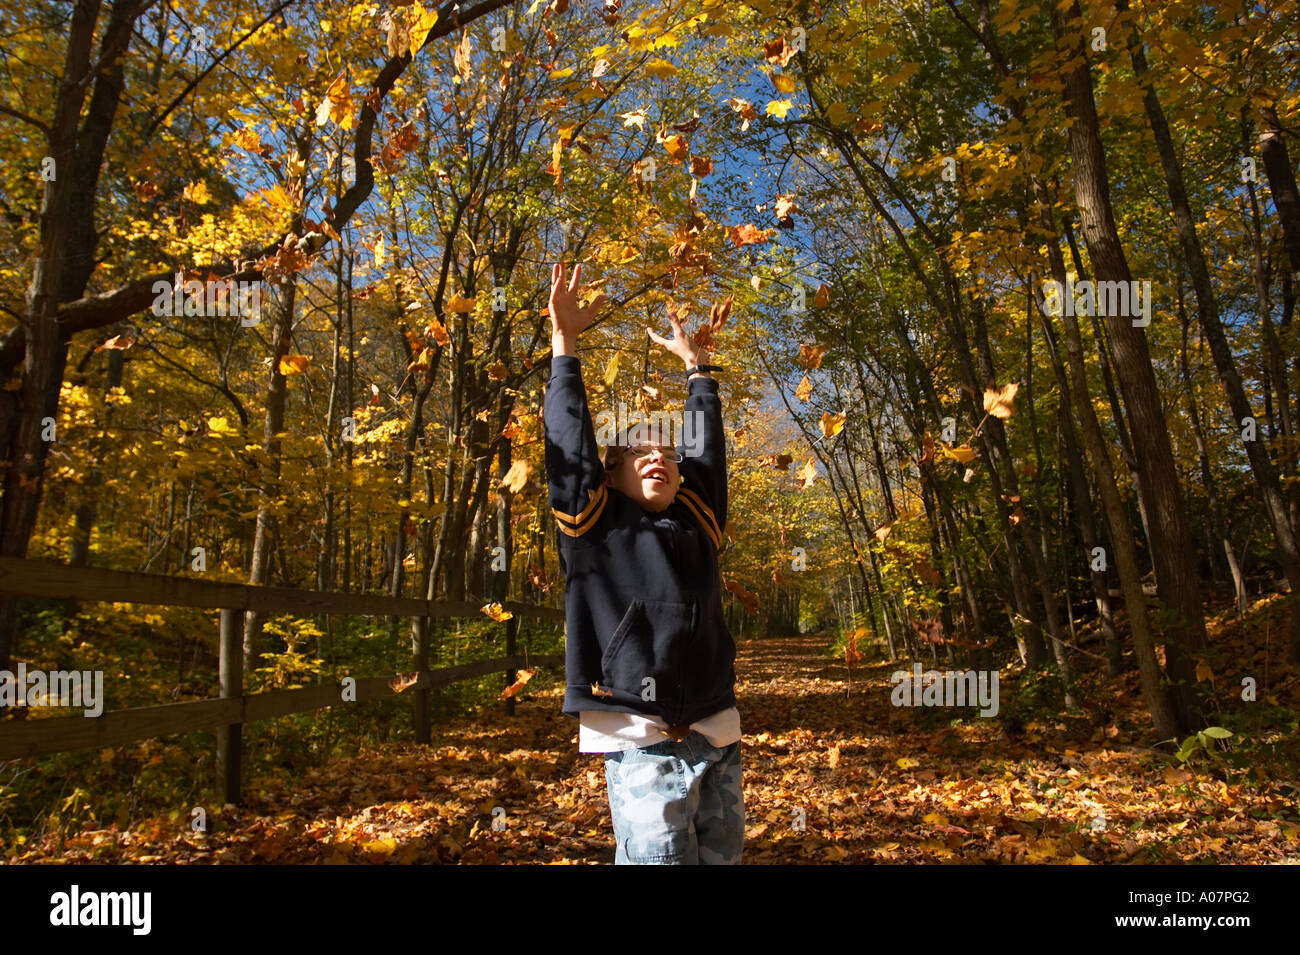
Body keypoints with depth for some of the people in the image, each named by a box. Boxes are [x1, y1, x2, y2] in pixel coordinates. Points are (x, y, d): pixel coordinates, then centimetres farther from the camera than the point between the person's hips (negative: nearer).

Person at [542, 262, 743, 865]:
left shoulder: (696, 522, 12)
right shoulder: (596, 523, 2)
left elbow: (707, 442, 20)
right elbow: (569, 433, 1)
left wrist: (694, 360, 28)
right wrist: (563, 340, 7)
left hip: (717, 741, 5)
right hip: (644, 749, -4)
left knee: (722, 857, 11)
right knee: (657, 855, -5)